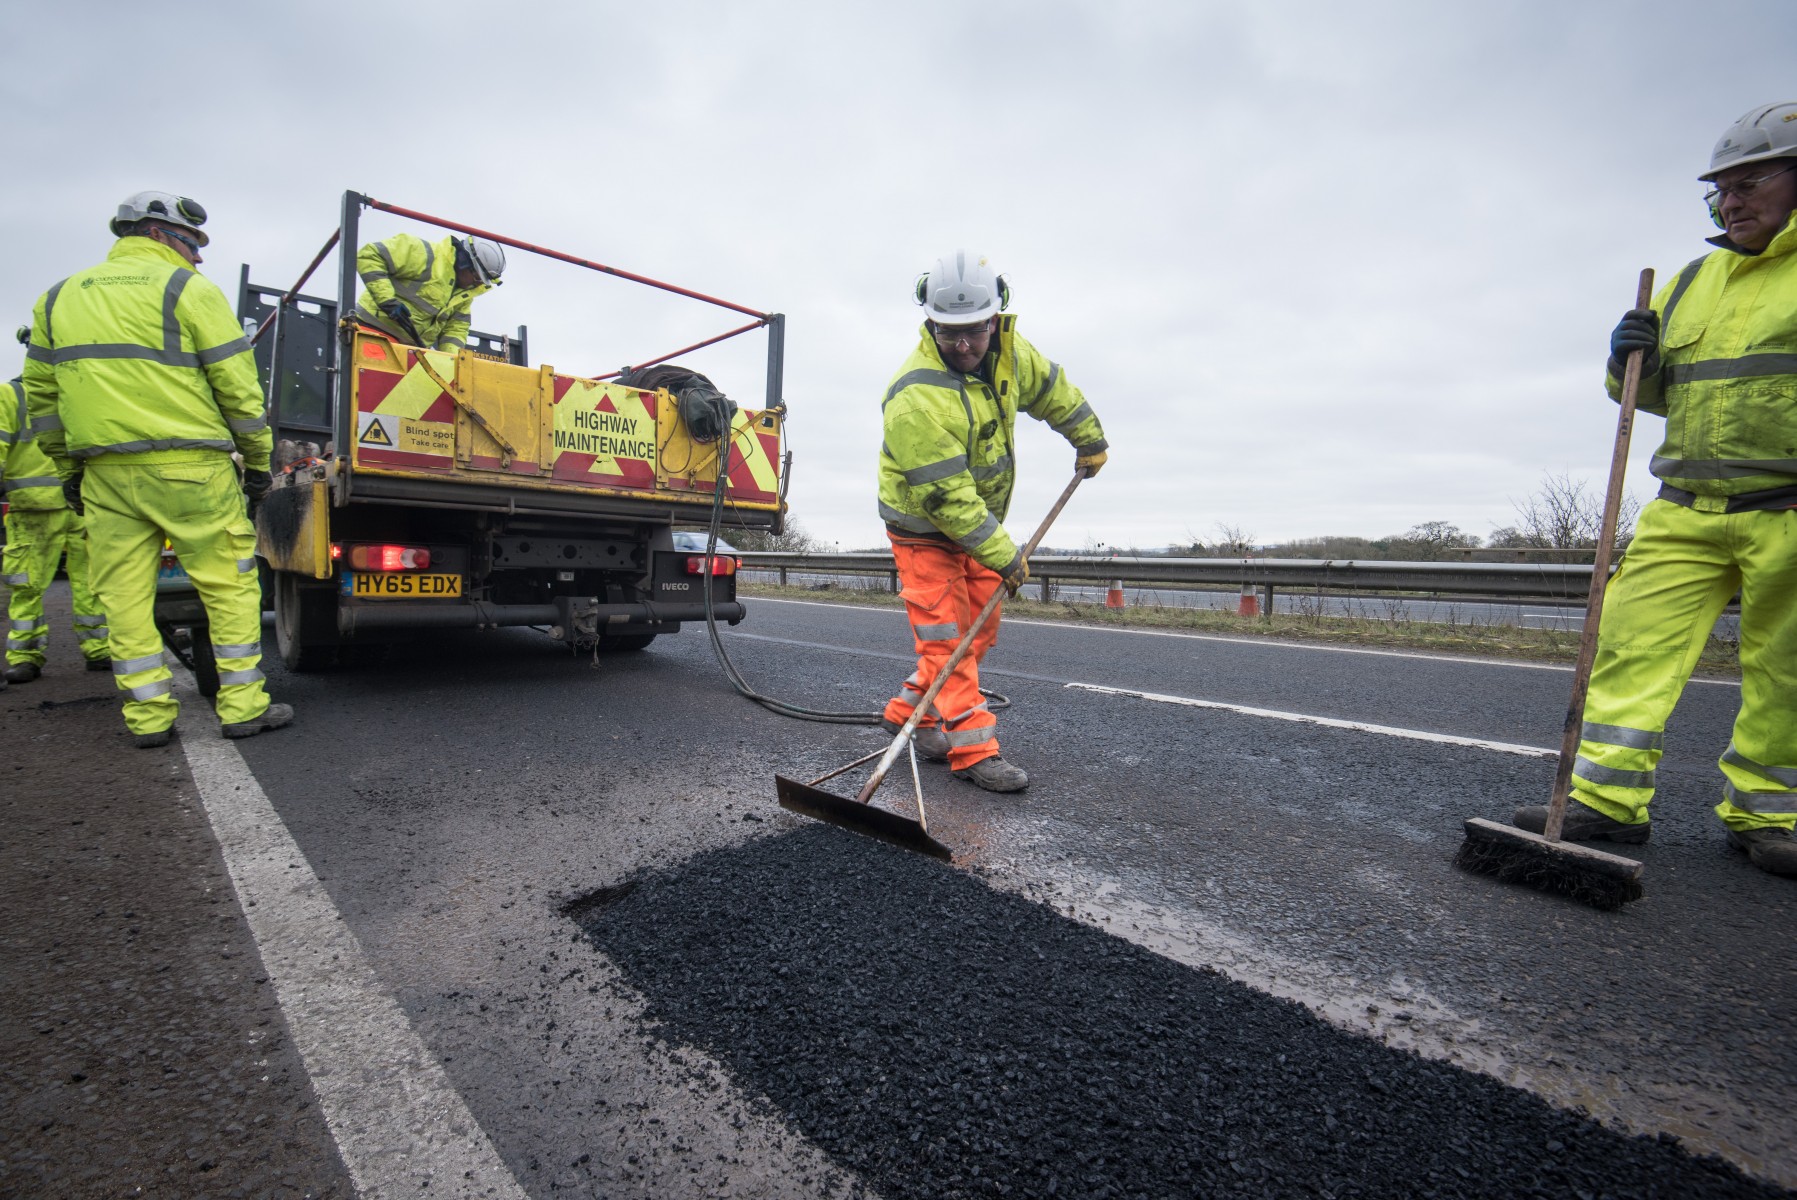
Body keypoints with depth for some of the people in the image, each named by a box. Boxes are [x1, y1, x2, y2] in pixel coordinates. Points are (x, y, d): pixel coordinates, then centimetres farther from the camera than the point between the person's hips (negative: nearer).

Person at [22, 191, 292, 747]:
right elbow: (236, 384, -5)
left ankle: (148, 716, 12)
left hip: (103, 472, 6)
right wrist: (257, 462, 2)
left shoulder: (59, 297, 18)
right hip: (188, 467, -5)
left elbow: (40, 393, 19)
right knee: (228, 583, 0)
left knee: (124, 594, 8)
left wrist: (68, 468, 24)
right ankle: (242, 705, 2)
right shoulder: (188, 289, 0)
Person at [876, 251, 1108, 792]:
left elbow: (1050, 388, 14)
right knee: (946, 637, -9)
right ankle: (973, 751, -2)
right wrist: (1002, 553, -26)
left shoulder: (1008, 352, -8)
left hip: (979, 521, 8)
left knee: (980, 630, 12)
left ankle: (909, 712, 23)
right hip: (925, 529, -8)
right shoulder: (916, 398, -31)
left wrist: (1088, 436, 22)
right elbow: (945, 496, -30)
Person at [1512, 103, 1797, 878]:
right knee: (1635, 640, -4)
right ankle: (1609, 799, 1)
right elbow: (1657, 394, 21)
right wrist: (1632, 360, 0)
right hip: (1686, 510, 4)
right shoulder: (1694, 279, 17)